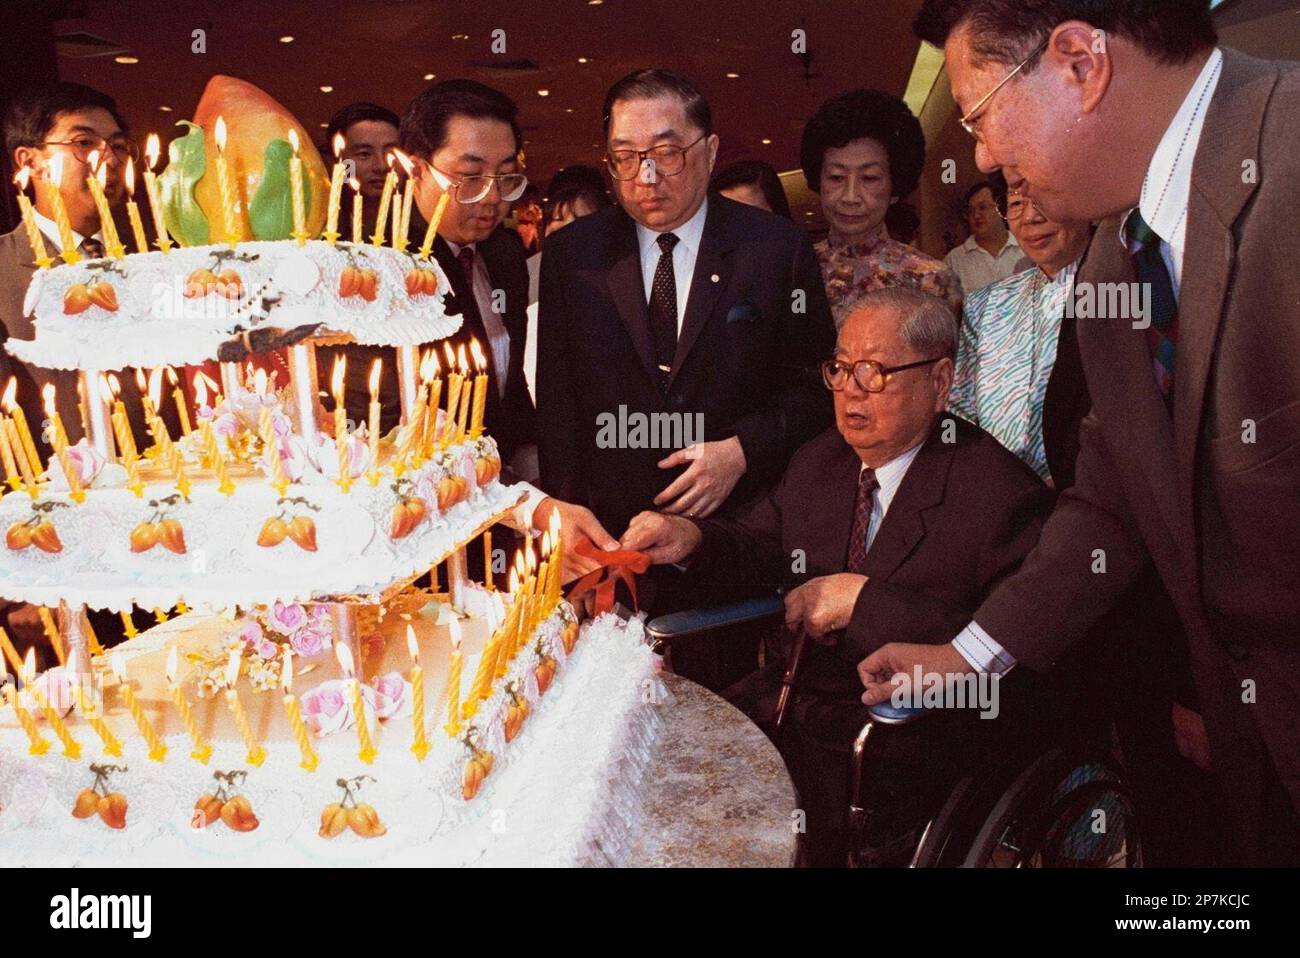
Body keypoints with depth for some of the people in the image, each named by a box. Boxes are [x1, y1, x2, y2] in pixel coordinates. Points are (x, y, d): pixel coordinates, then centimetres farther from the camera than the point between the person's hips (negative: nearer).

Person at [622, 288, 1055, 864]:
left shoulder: (999, 492, -12)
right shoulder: (818, 460, 9)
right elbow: (763, 544, 20)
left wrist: (863, 599, -22)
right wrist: (692, 538, -3)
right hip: (785, 703, 6)